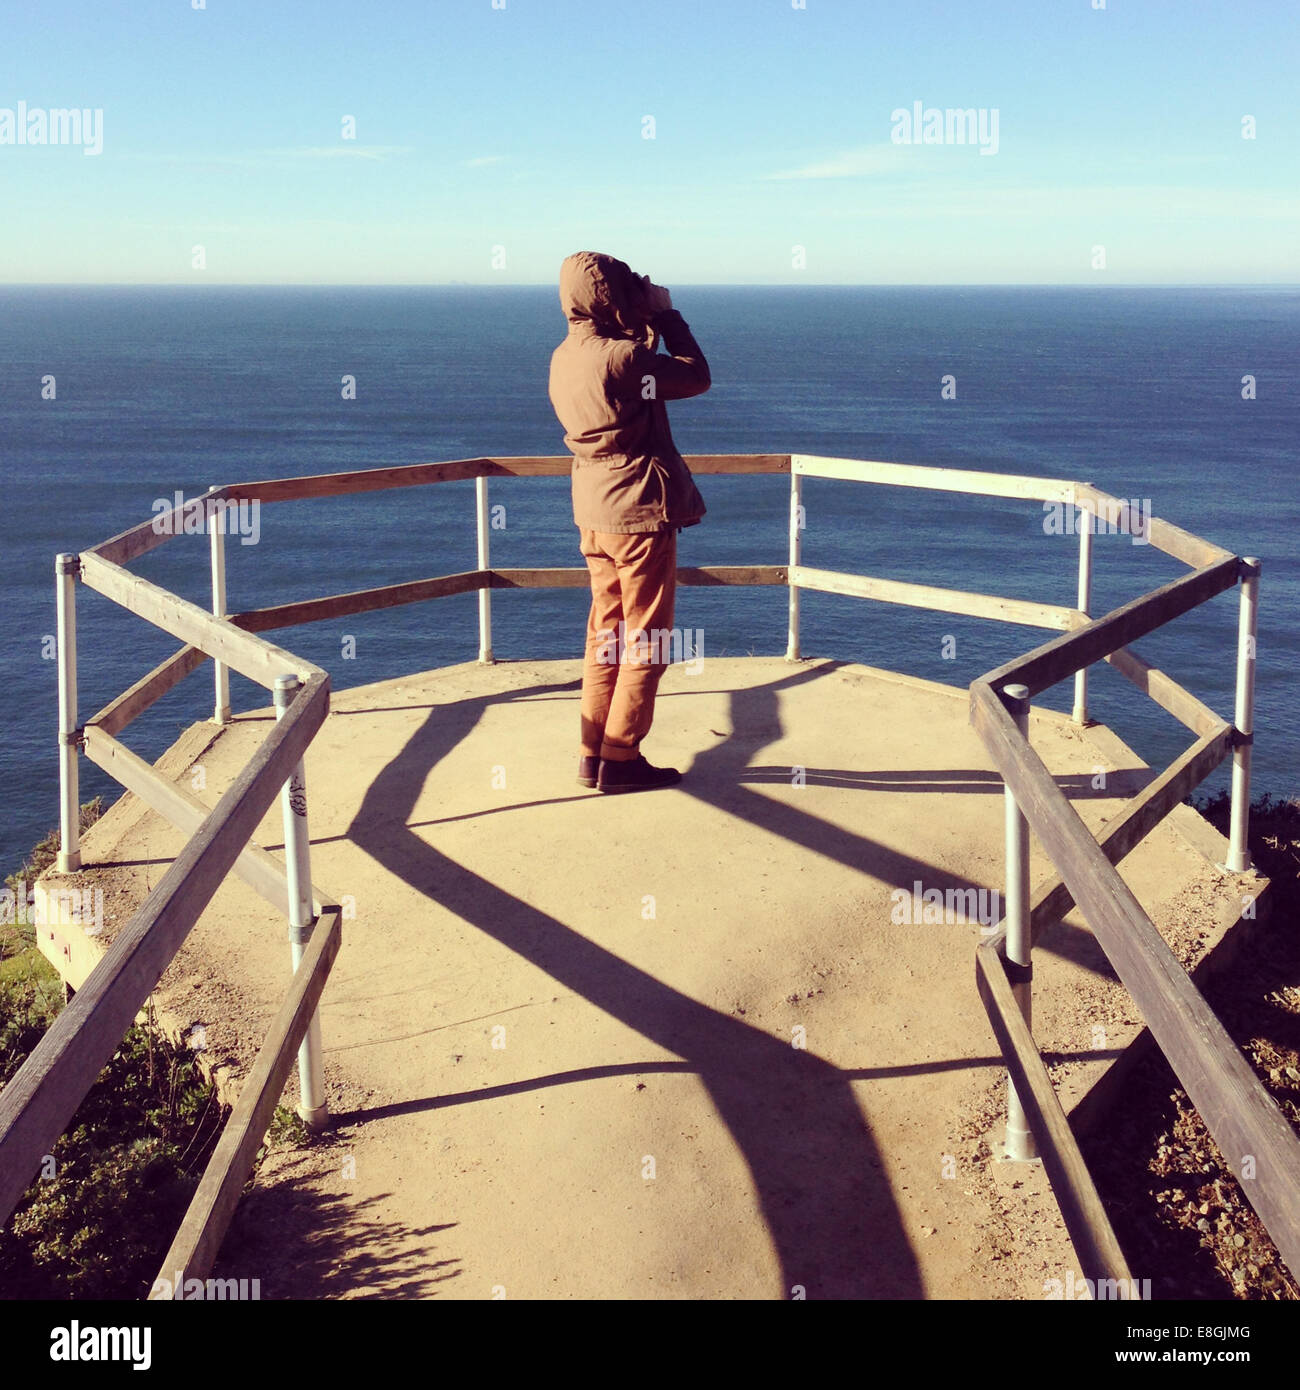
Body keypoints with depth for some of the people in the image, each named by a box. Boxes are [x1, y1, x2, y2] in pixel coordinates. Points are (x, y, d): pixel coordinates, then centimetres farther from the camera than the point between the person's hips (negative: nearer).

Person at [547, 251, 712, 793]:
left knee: (607, 633, 15)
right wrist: (666, 313, -1)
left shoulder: (563, 357, 6)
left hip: (593, 514, 8)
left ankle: (593, 754, 18)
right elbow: (696, 376, -8)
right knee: (646, 639, 1)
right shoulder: (620, 357, -20)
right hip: (638, 510, -8)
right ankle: (621, 759, 4)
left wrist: (649, 327, 16)